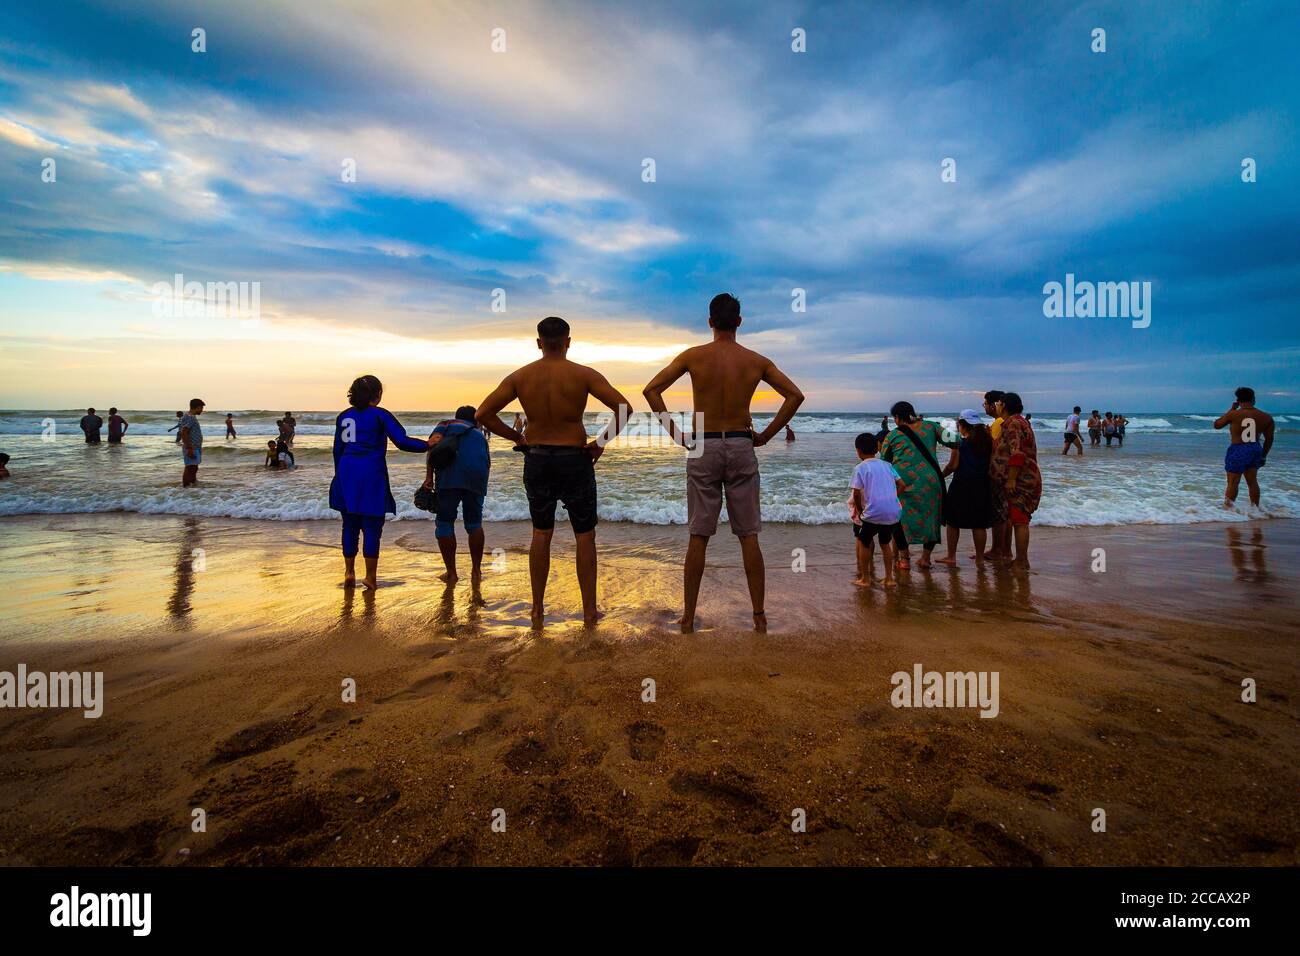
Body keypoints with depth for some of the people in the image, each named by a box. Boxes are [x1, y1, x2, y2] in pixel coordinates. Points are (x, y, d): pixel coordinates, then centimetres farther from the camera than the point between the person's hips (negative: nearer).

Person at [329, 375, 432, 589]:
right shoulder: (380, 415, -4)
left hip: (346, 474, 5)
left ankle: (349, 572, 19)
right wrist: (428, 444, -1)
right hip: (371, 476, -5)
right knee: (372, 526, 2)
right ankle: (370, 577, 5)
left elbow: (337, 449, 15)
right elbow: (402, 442, -11)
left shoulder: (343, 416, 11)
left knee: (350, 525, 13)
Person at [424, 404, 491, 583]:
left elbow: (433, 444, 1)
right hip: (477, 476, 3)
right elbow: (488, 463, 23)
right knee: (474, 523, 17)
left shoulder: (446, 425, 21)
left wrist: (429, 476, -4)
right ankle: (476, 571, 20)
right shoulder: (480, 435, 30)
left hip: (450, 474, -3)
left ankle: (451, 572, 13)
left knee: (444, 523, 10)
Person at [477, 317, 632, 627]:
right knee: (585, 536, 8)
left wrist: (516, 437, 8)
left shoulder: (520, 377, 0)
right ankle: (589, 611, 12)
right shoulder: (584, 375, -8)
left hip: (537, 461, 3)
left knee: (541, 535, 15)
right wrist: (601, 442, -5)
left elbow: (482, 414, -2)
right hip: (575, 461, -3)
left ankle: (538, 610, 20)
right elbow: (624, 408, -16)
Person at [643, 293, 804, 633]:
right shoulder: (756, 361, 3)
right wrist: (766, 435, 3)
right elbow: (795, 395, 0)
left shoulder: (694, 356, -1)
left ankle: (688, 617, 11)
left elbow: (652, 390, -8)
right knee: (748, 536, 7)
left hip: (703, 448, 0)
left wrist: (675, 433, -3)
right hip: (741, 447, 1)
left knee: (699, 536, 5)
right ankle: (759, 616, 12)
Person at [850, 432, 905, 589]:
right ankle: (889, 578, 23)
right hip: (893, 512, 5)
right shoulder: (887, 465, 13)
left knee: (863, 542, 14)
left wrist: (859, 509, 5)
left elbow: (856, 493, -9)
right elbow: (901, 485, 10)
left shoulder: (860, 468, -3)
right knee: (885, 543, 23)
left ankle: (865, 579, 17)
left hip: (873, 512, -5)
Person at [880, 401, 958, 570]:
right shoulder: (929, 427, 6)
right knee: (930, 518, 16)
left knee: (902, 519, 11)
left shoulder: (893, 435, 1)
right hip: (930, 482, 2)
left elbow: (884, 462, 6)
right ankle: (925, 558, 21)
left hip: (903, 483, -2)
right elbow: (951, 440, -1)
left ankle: (904, 559, 11)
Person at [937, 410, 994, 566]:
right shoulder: (988, 441, 3)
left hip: (961, 485, -5)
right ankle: (979, 557, 16)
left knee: (953, 522, 6)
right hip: (982, 485, 5)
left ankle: (951, 556, 8)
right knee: (979, 524, 10)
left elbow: (953, 465, -11)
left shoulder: (959, 442, -11)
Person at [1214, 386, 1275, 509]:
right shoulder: (1266, 417, 1)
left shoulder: (1233, 414, -13)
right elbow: (1269, 439, 7)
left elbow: (1216, 424, 5)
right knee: (1252, 481, 16)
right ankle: (1255, 508, 25)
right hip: (1255, 450, 5)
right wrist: (1263, 456, 19)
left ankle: (1228, 508, 7)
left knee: (1233, 483, 3)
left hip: (1238, 451, -5)